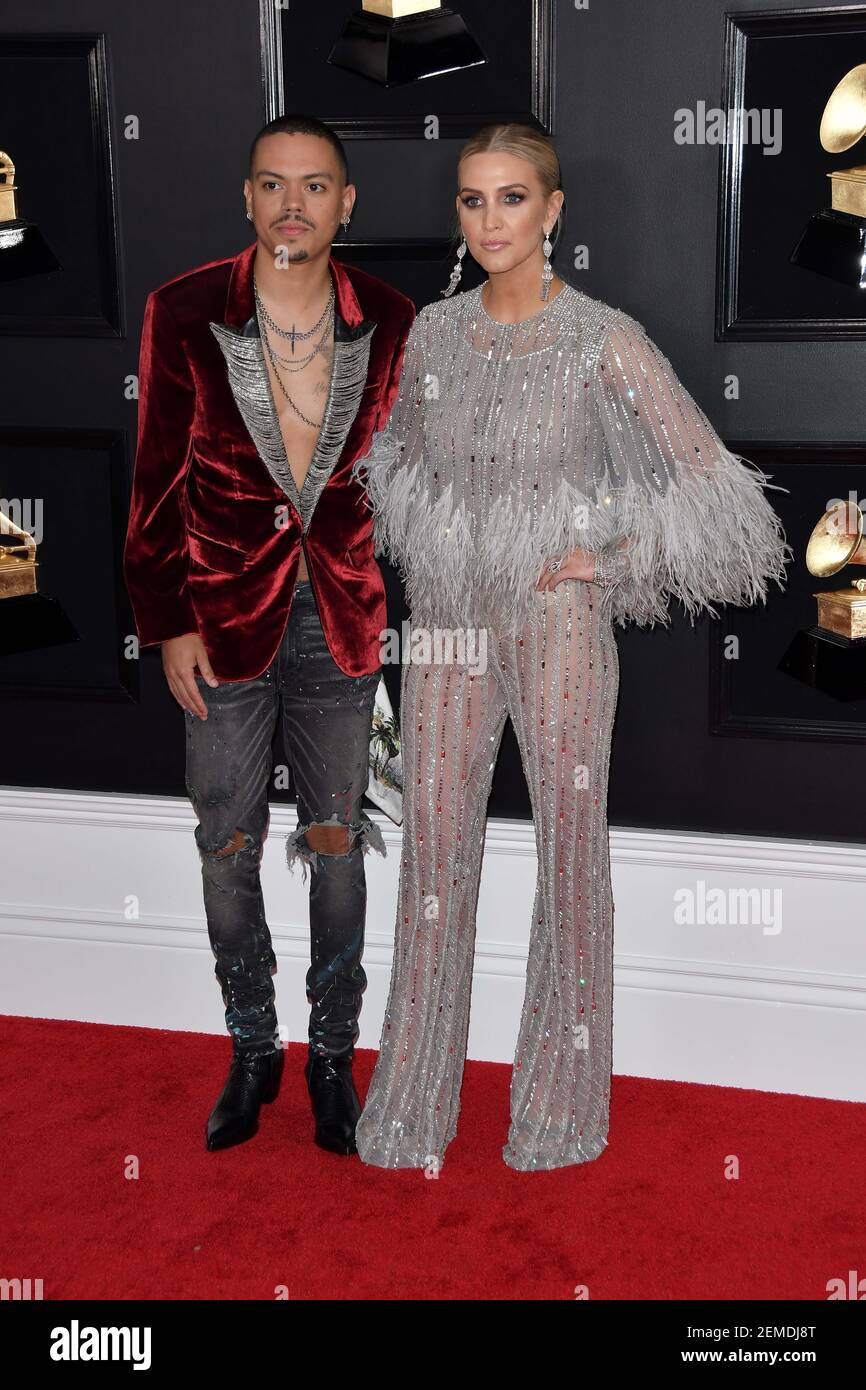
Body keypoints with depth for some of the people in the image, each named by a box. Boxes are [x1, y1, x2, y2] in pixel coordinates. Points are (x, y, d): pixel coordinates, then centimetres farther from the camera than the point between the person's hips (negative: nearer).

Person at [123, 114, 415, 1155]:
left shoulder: (391, 322, -2)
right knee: (226, 846, 8)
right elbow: (158, 480, -1)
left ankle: (333, 1052, 27)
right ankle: (253, 1049, 28)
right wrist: (168, 622, -3)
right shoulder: (184, 313, -6)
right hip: (226, 617, 0)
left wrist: (405, 605, 5)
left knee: (337, 843, 10)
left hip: (342, 620, 1)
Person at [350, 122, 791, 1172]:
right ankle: (411, 1103, 22)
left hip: (557, 623, -4)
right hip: (448, 619, 4)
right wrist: (430, 546, 10)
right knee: (434, 843, 8)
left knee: (569, 847, 5)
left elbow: (708, 478, -7)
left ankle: (562, 1102, 23)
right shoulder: (435, 330, 5)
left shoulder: (604, 341, -9)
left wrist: (605, 560, -10)